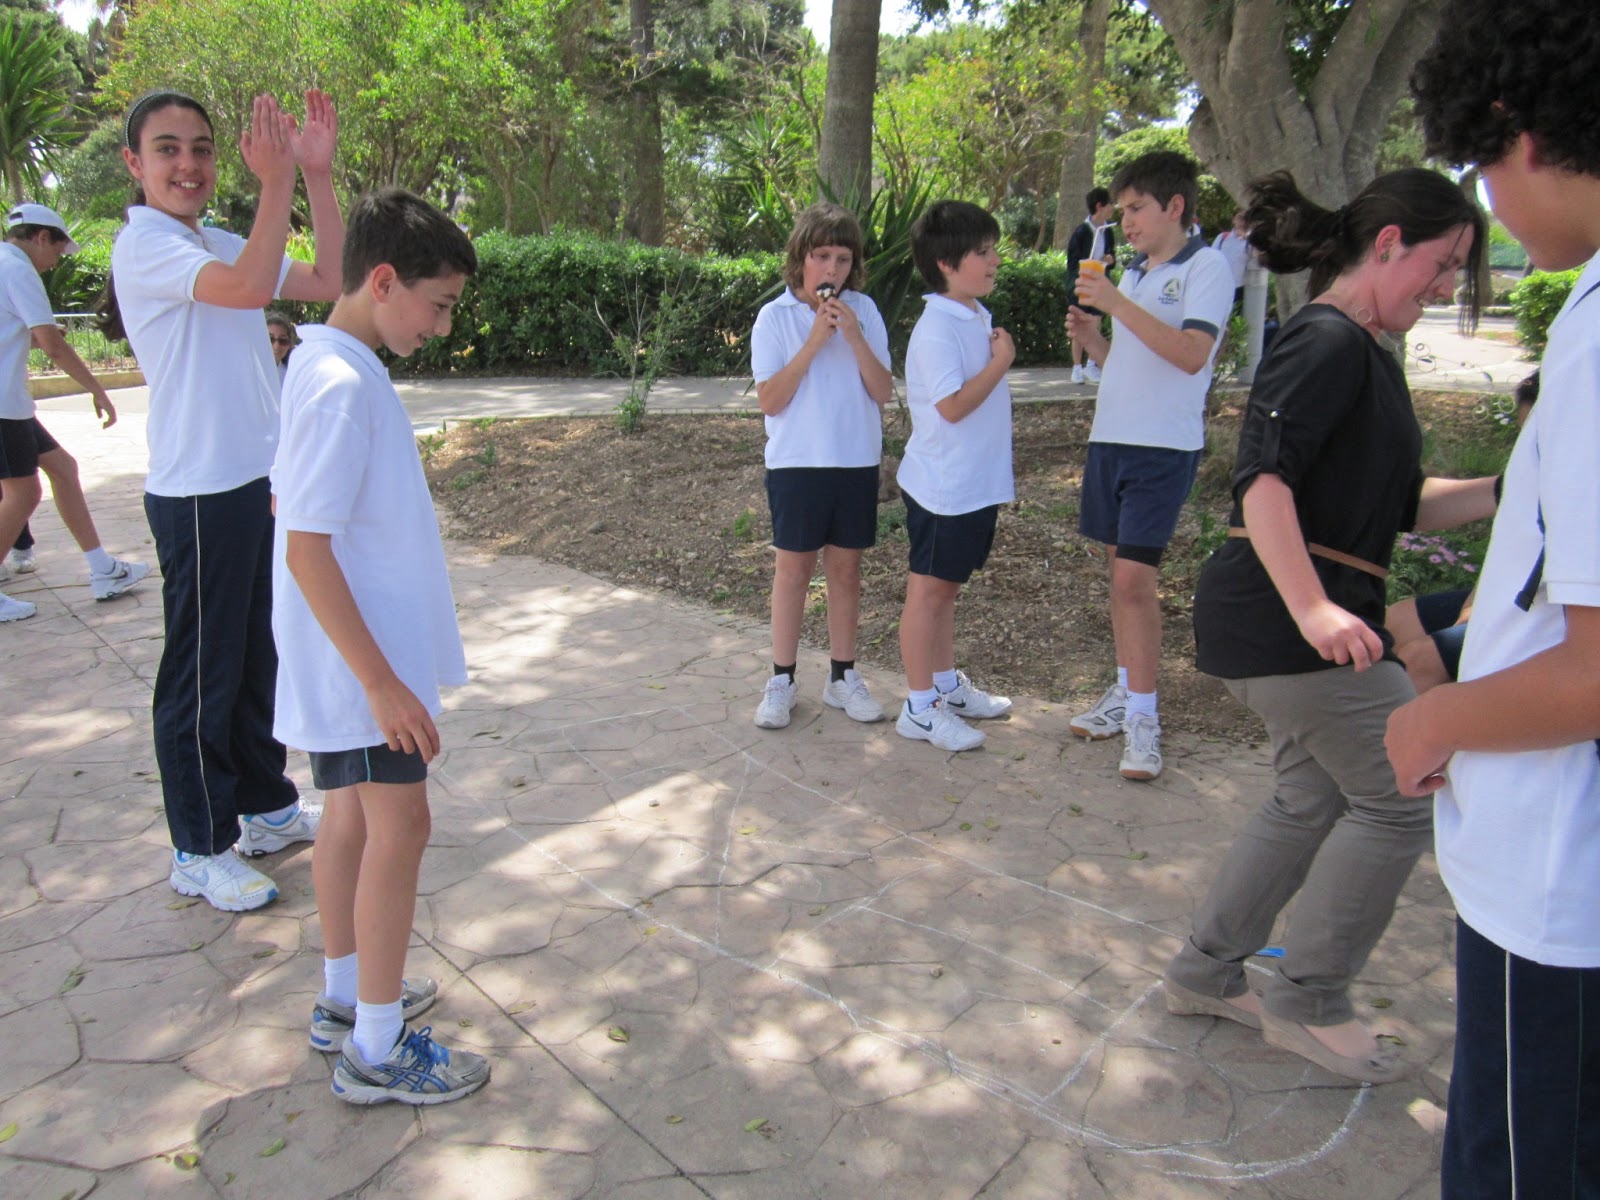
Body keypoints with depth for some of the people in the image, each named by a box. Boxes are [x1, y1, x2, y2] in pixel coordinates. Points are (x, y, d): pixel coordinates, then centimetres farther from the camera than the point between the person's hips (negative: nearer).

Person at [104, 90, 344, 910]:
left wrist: (317, 174, 0)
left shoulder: (220, 245, 13)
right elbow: (247, 286, -29)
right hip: (200, 493, -8)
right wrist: (276, 181, -26)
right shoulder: (144, 243, -11)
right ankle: (198, 852, 16)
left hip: (262, 480, 8)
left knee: (258, 658, 18)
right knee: (203, 674, 2)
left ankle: (266, 809, 34)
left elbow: (330, 281, 6)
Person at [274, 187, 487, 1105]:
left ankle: (348, 998, 34)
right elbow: (306, 549, -25)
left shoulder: (333, 367, 8)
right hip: (361, 661, -10)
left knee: (354, 816, 18)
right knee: (399, 826, -2)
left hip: (353, 655, 10)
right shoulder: (343, 387, -21)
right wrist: (384, 684, -24)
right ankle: (377, 1051, 12)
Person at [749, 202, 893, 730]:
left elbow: (883, 391, -2)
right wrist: (814, 341, -17)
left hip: (857, 461, 2)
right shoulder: (776, 317, -4)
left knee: (846, 568, 10)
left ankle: (843, 676, 22)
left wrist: (854, 337, -15)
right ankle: (781, 680, 15)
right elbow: (770, 400, -11)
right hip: (796, 462, -2)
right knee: (793, 568, 4)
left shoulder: (864, 311, 3)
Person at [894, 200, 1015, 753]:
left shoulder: (978, 318, 11)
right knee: (929, 591, 1)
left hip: (975, 484, 9)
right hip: (942, 487, -9)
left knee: (946, 587, 19)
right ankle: (919, 708, 12)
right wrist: (1001, 361, -15)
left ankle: (947, 685, 33)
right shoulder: (937, 329, -18)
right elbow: (953, 405, -26)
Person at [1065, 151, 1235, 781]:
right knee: (1120, 571, 12)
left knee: (1134, 578, -10)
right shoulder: (1132, 273, 16)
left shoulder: (1206, 267, -7)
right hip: (1110, 438, 7)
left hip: (1164, 446, -7)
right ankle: (1125, 691, 23)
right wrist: (1090, 338, 2)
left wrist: (1118, 304, -23)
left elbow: (1191, 354, -21)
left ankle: (1142, 716, -1)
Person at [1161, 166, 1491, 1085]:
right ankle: (1309, 1001, 12)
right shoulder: (1327, 342, -12)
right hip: (1283, 620, -10)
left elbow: (1403, 503, 21)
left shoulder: (1366, 355, 19)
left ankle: (1208, 972, 28)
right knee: (1402, 795, -2)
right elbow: (1264, 475, -26)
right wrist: (1313, 607, -33)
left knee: (1316, 799, 16)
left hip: (1311, 621, 10)